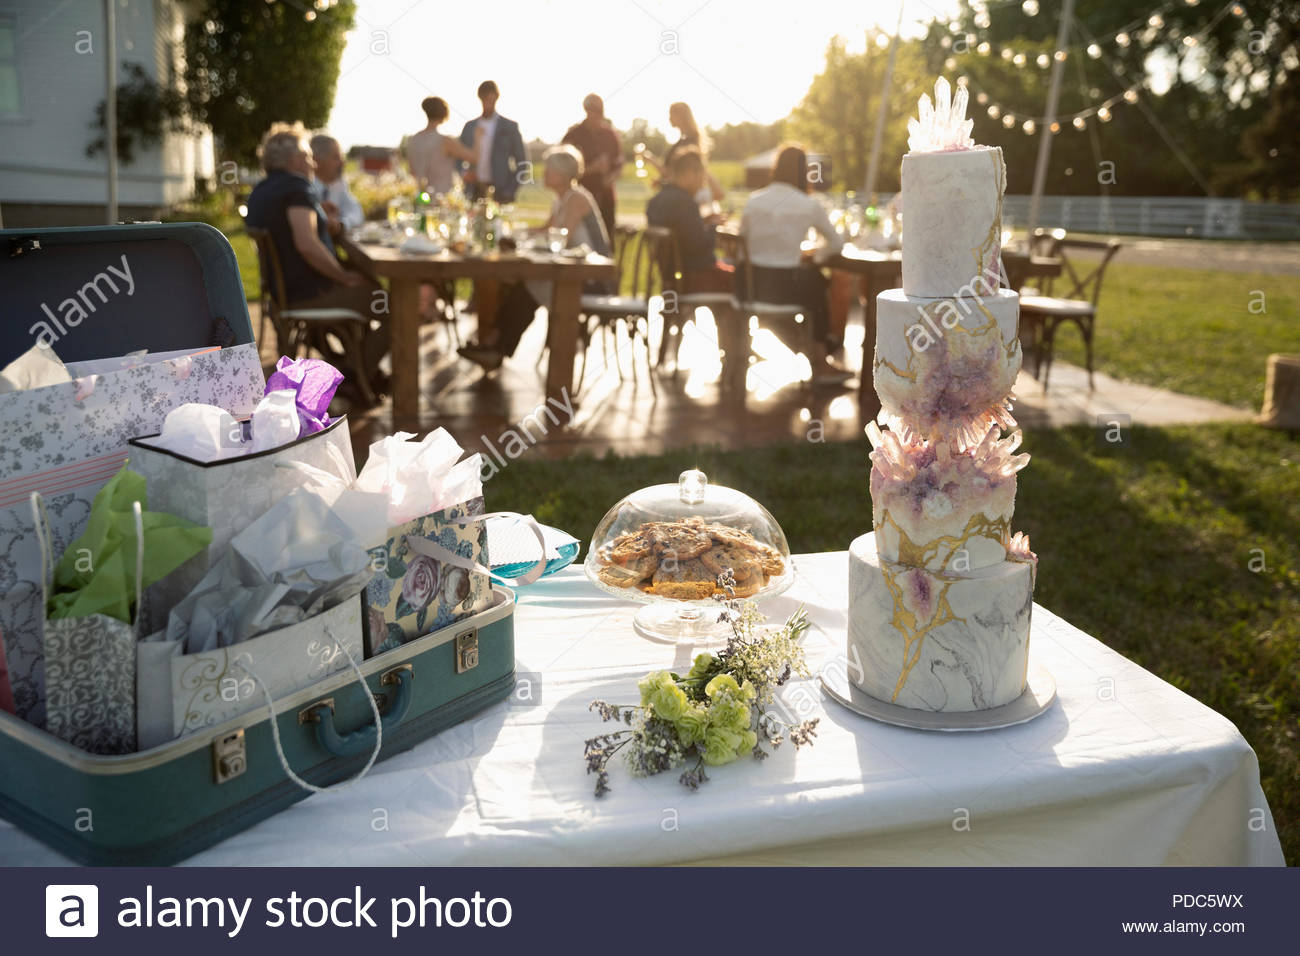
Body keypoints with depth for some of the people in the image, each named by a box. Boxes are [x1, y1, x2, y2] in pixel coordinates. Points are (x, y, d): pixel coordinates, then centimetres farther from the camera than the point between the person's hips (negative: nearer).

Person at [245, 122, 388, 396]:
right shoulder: (295, 187, -17)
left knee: (368, 282, 28)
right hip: (307, 293, -11)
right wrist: (345, 277, -20)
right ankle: (360, 375, 1)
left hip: (283, 287, 11)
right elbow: (306, 244, -30)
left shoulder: (260, 191, 13)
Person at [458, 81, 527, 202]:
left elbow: (522, 164, 2)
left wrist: (509, 193, -6)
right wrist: (464, 173, -1)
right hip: (474, 194, 3)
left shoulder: (510, 127, 4)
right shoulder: (469, 127, 15)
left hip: (499, 193, -3)